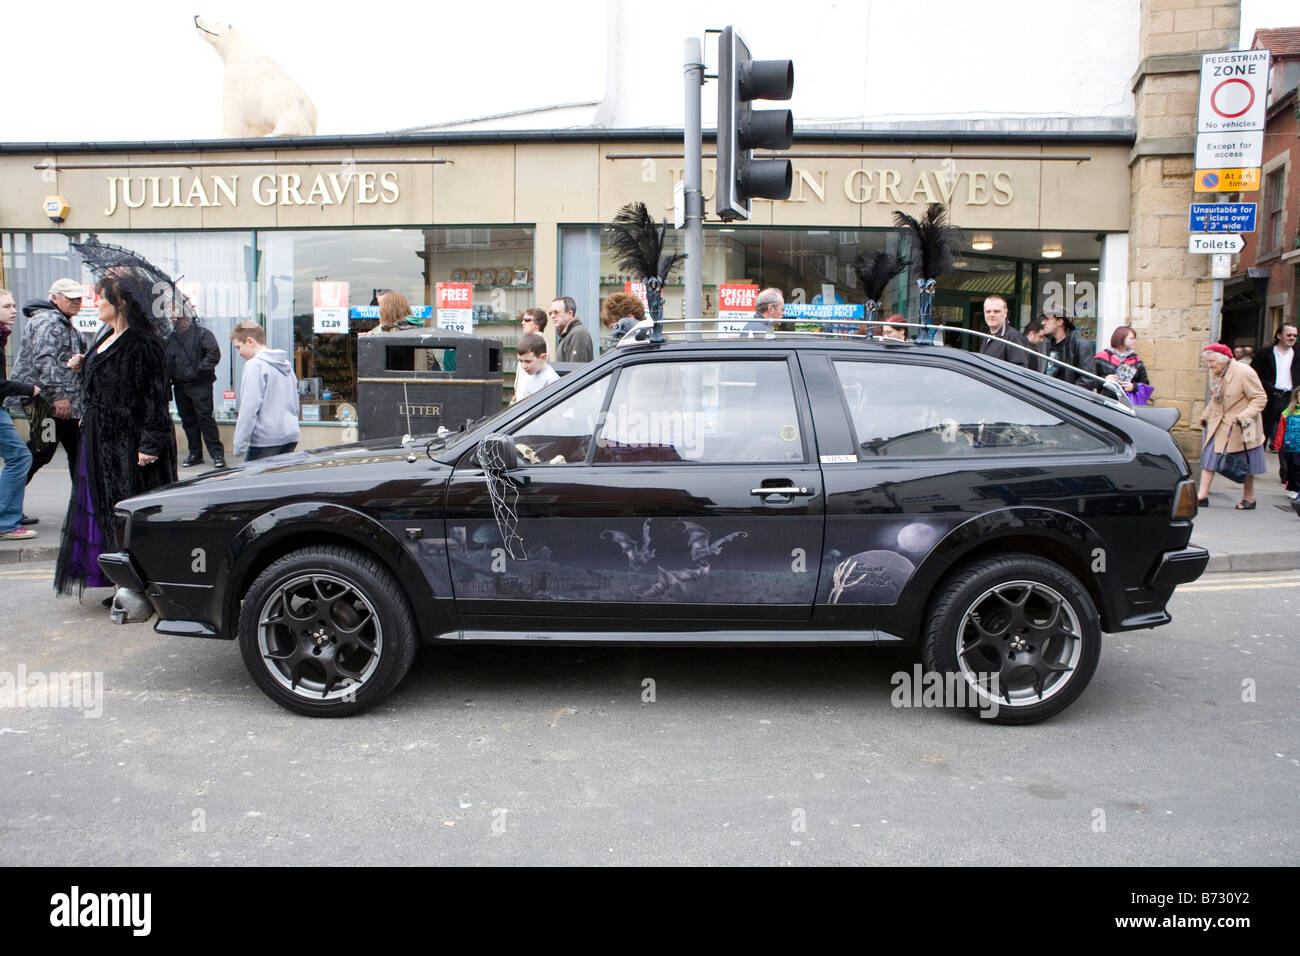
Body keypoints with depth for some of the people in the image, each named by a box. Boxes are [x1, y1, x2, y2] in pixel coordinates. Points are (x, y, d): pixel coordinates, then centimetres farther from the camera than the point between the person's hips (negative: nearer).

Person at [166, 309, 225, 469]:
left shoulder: (202, 333, -3)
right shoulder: (171, 338, 16)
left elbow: (214, 354, -12)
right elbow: (167, 361, 21)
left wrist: (199, 370, -16)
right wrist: (168, 377, 4)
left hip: (200, 385, -6)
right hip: (180, 386, 6)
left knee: (205, 418, -9)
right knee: (188, 420, 10)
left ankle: (217, 453, -6)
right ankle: (195, 454, 18)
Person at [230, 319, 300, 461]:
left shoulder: (254, 365, -10)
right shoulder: (286, 364, 16)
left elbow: (249, 407, -16)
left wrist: (239, 444, -14)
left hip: (265, 439, -8)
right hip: (291, 438, 8)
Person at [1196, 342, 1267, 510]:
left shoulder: (1244, 373, -20)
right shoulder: (1215, 373, 2)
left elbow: (1260, 399, -17)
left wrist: (1245, 415, -29)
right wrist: (1206, 416, 17)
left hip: (1242, 427, -6)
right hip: (1218, 424, 6)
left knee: (1245, 464, 6)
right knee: (1209, 456, -4)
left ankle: (1249, 498, 20)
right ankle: (1202, 495, -3)